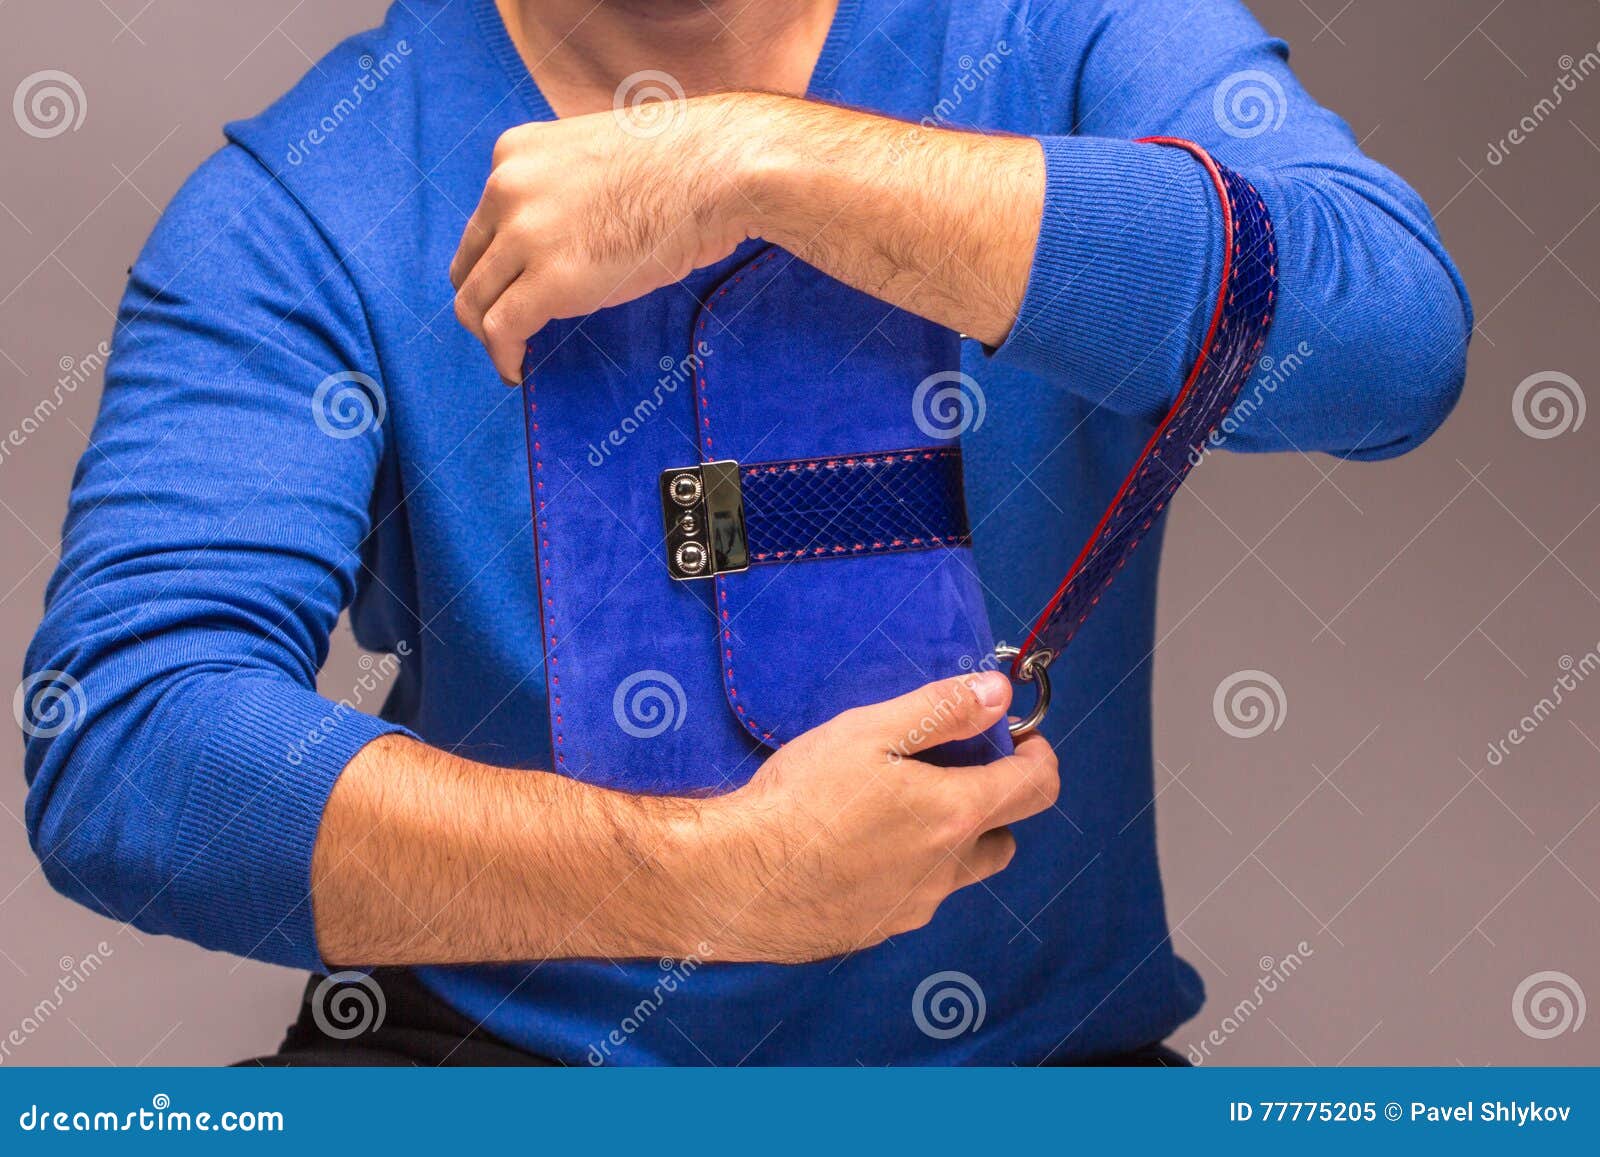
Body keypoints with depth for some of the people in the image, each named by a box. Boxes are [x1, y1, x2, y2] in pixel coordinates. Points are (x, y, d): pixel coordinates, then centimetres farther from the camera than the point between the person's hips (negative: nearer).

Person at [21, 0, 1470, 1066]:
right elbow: (117, 742, -16)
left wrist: (767, 162, -25)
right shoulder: (303, 198, -4)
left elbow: (1390, 330, -21)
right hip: (504, 1046, 0)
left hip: (1048, 1043, 1)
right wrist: (713, 876, -27)